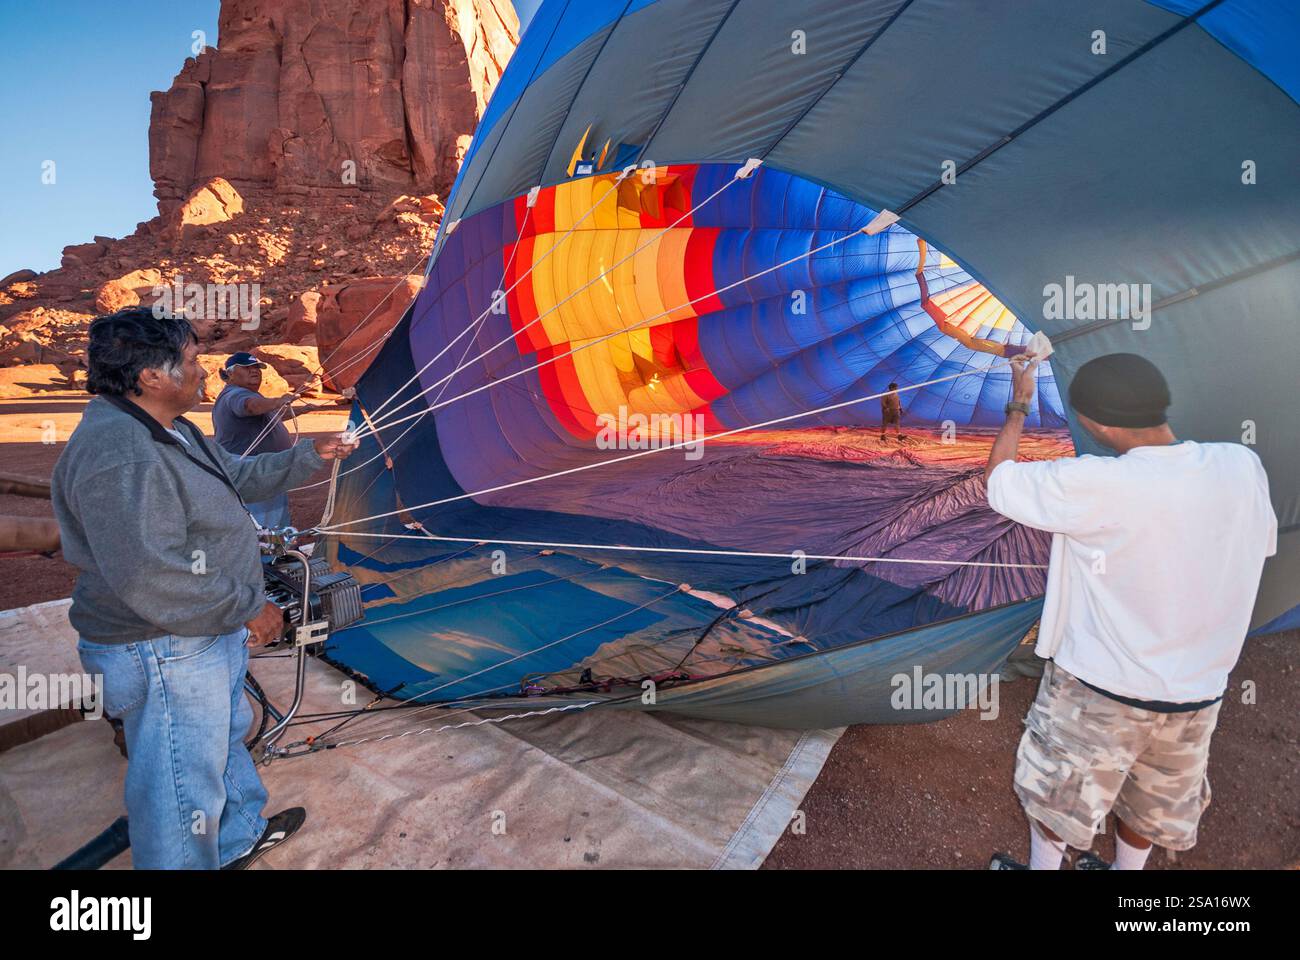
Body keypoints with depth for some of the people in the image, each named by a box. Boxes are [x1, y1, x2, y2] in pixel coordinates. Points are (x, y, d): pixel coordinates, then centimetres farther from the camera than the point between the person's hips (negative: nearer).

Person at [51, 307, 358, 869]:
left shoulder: (170, 432, 7)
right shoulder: (116, 454, -28)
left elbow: (240, 478, 21)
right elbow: (149, 579, -33)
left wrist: (310, 456, 16)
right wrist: (249, 607, -23)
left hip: (211, 634, 12)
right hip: (166, 656, -12)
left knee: (227, 733, 29)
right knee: (183, 791, 5)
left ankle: (240, 836, 53)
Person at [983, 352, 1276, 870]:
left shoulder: (1093, 485, -30)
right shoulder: (1243, 467, -12)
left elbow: (998, 482, -15)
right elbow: (1260, 545, 7)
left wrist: (1018, 406, -3)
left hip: (1098, 692, -5)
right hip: (1197, 693, 6)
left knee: (1055, 795, 21)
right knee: (1154, 803, 29)